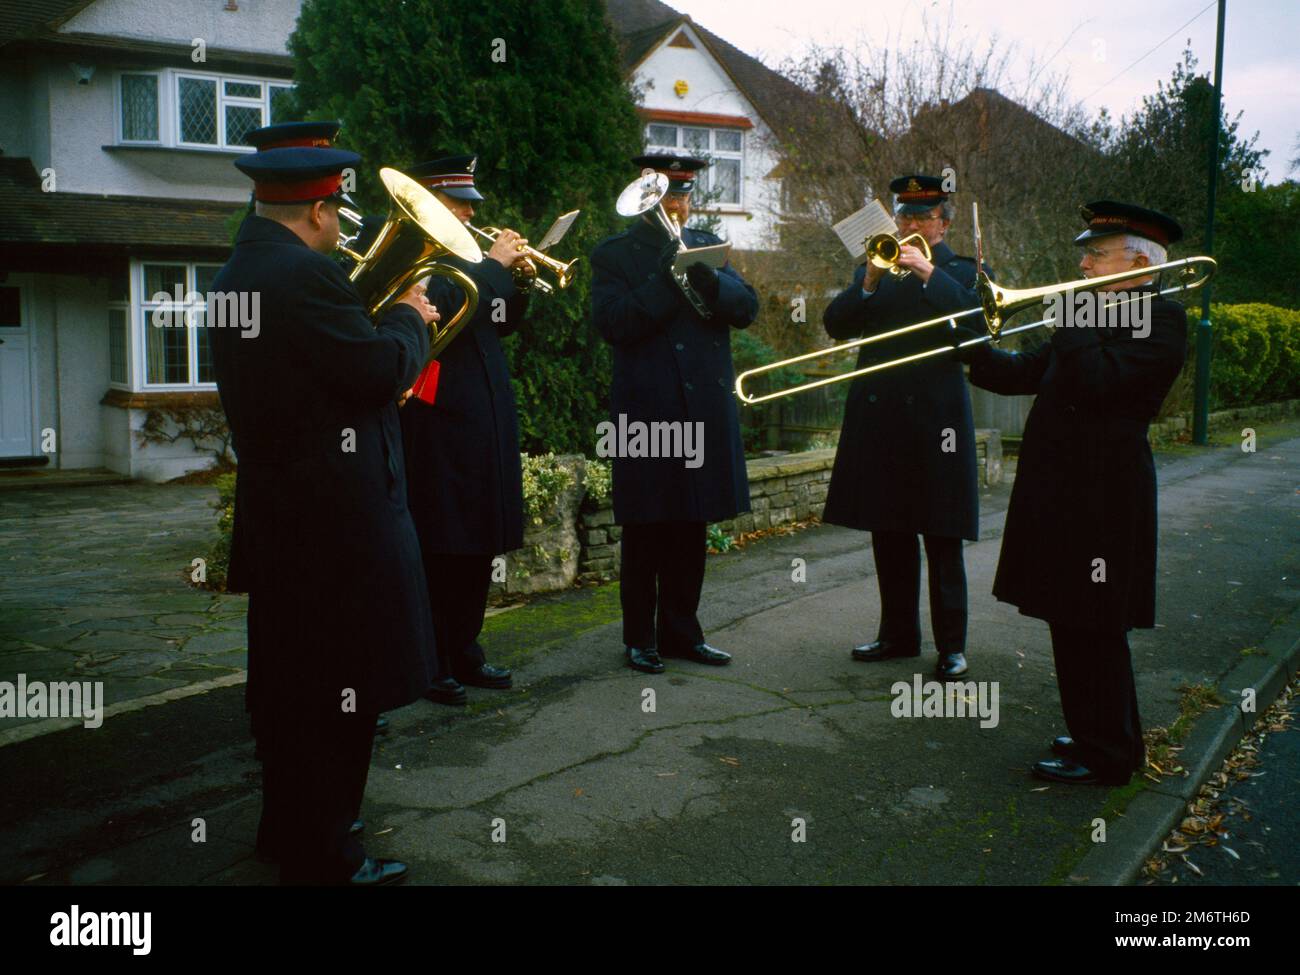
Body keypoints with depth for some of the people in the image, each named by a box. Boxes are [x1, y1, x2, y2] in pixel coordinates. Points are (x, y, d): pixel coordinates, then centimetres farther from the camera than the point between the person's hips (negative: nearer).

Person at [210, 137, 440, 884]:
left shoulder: (240, 273, 12)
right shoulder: (305, 275, -20)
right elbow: (384, 368, -20)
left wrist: (392, 325, 15)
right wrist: (410, 319, -2)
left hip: (279, 512, 10)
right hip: (336, 518, -10)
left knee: (294, 683, 20)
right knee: (338, 689, 1)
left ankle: (293, 830, 35)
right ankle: (324, 857, 13)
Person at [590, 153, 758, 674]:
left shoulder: (705, 246, 14)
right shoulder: (614, 254, 1)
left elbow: (746, 306, 2)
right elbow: (613, 324, -13)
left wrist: (703, 275, -16)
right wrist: (665, 275, -19)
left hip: (705, 410, 4)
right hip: (645, 411, -4)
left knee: (691, 530, 11)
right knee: (645, 534, 3)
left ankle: (681, 631, 22)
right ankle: (640, 637, 15)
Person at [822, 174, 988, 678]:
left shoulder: (962, 271, 6)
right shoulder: (873, 270, 16)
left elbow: (977, 318, -13)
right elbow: (834, 323, 3)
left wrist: (929, 273, -20)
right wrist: (868, 283, -12)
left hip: (936, 419, -4)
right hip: (879, 419, 4)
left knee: (942, 539, 0)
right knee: (888, 534, 9)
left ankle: (951, 644, 7)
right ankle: (898, 634, 20)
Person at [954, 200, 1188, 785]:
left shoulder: (1160, 319, -11)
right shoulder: (1095, 318, 16)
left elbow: (1097, 381, -26)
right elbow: (1023, 375, 13)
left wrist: (1070, 320, -14)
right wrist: (963, 346, 3)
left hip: (1100, 501, -9)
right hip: (1061, 492, 9)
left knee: (1091, 628, -1)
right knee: (1077, 624, 17)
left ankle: (1104, 757, 12)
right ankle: (1106, 737, 33)